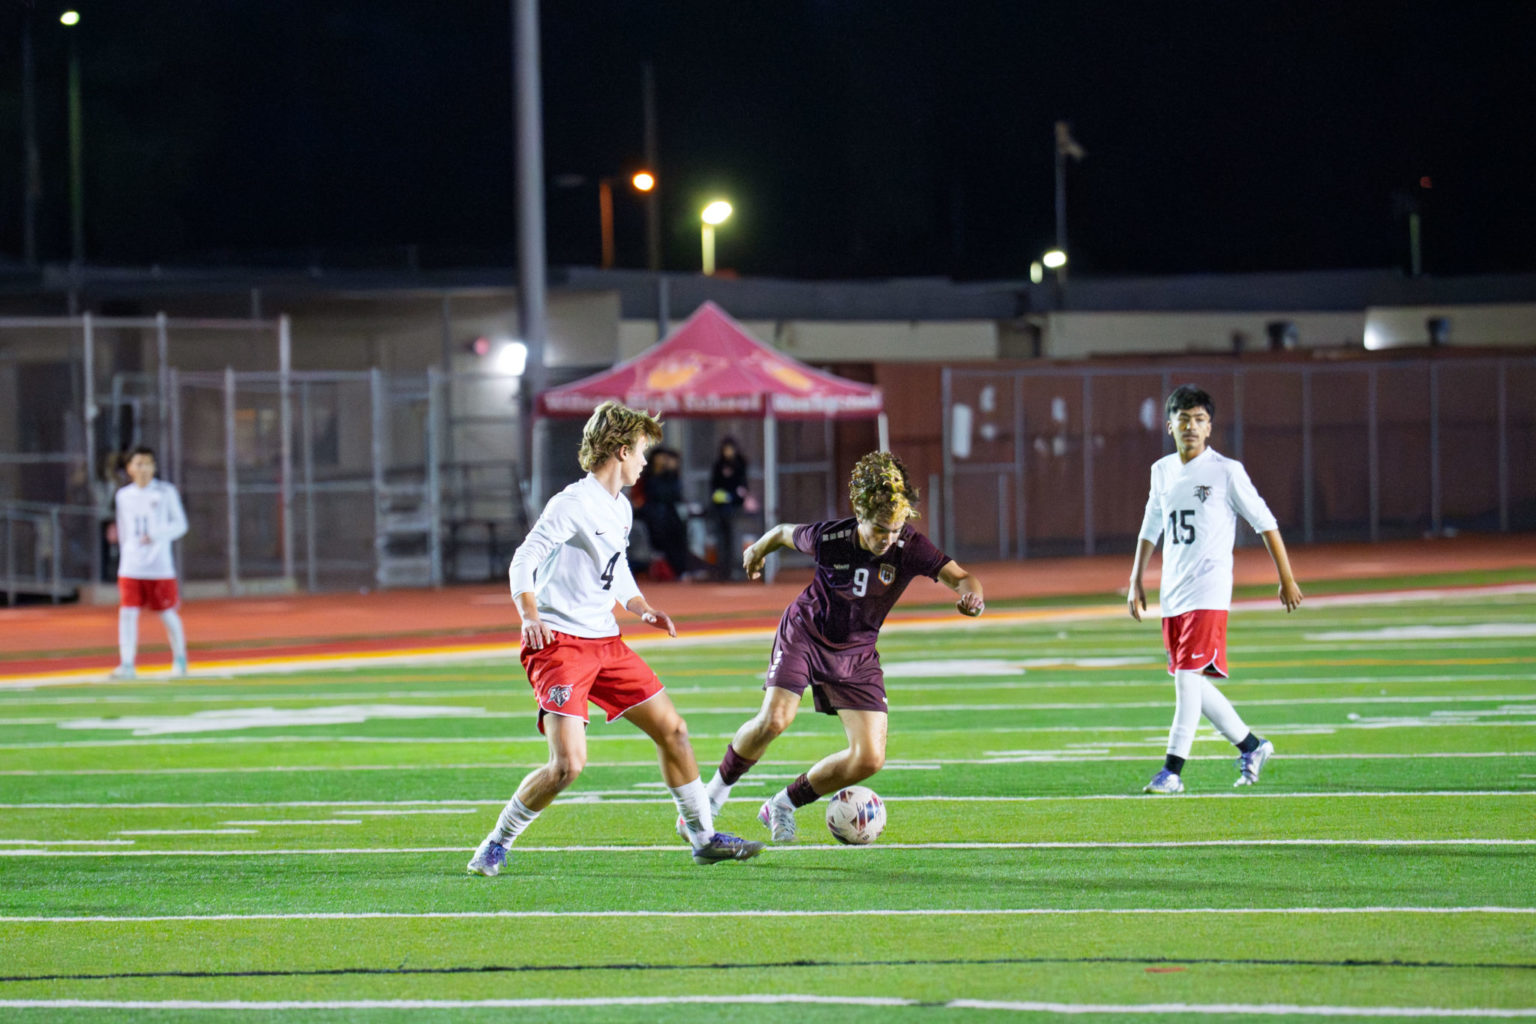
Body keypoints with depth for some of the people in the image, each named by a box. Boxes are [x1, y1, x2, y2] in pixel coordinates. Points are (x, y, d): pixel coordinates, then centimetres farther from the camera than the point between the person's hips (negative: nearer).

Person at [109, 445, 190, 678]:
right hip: (131, 568, 2)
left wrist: (156, 536, -17)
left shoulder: (166, 492, 0)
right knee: (127, 613, -9)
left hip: (160, 567, -2)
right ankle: (127, 664, -9)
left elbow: (180, 525, -2)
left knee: (168, 614, 5)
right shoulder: (123, 496, 9)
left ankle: (179, 659, 25)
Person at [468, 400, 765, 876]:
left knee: (672, 730, 9)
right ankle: (496, 845, -3)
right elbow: (524, 560, -17)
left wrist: (644, 609, 13)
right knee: (568, 763, -20)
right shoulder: (574, 503, -13)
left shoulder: (621, 510, 15)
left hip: (605, 642, 9)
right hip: (559, 643, -9)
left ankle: (703, 837, 22)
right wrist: (530, 616, -32)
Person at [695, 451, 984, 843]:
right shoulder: (828, 538, -21)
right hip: (805, 633, -2)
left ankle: (782, 806, 11)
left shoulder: (910, 547, -21)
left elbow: (960, 577, -29)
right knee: (774, 719, -26)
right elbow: (784, 533, 1)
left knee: (869, 758, -9)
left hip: (856, 651, 2)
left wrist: (971, 594, -54)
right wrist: (758, 550, 22)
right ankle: (716, 791, 0)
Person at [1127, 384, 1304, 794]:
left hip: (1209, 590, -7)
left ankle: (1172, 771, -15)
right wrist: (1136, 581, 20)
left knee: (1188, 676, -15)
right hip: (1172, 592, 7)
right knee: (1189, 683, 8)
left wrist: (1286, 579, -2)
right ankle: (1251, 746, 24)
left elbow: (1264, 522, -2)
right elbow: (1150, 528, 24)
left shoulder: (1226, 471, -5)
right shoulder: (1162, 471, 12)